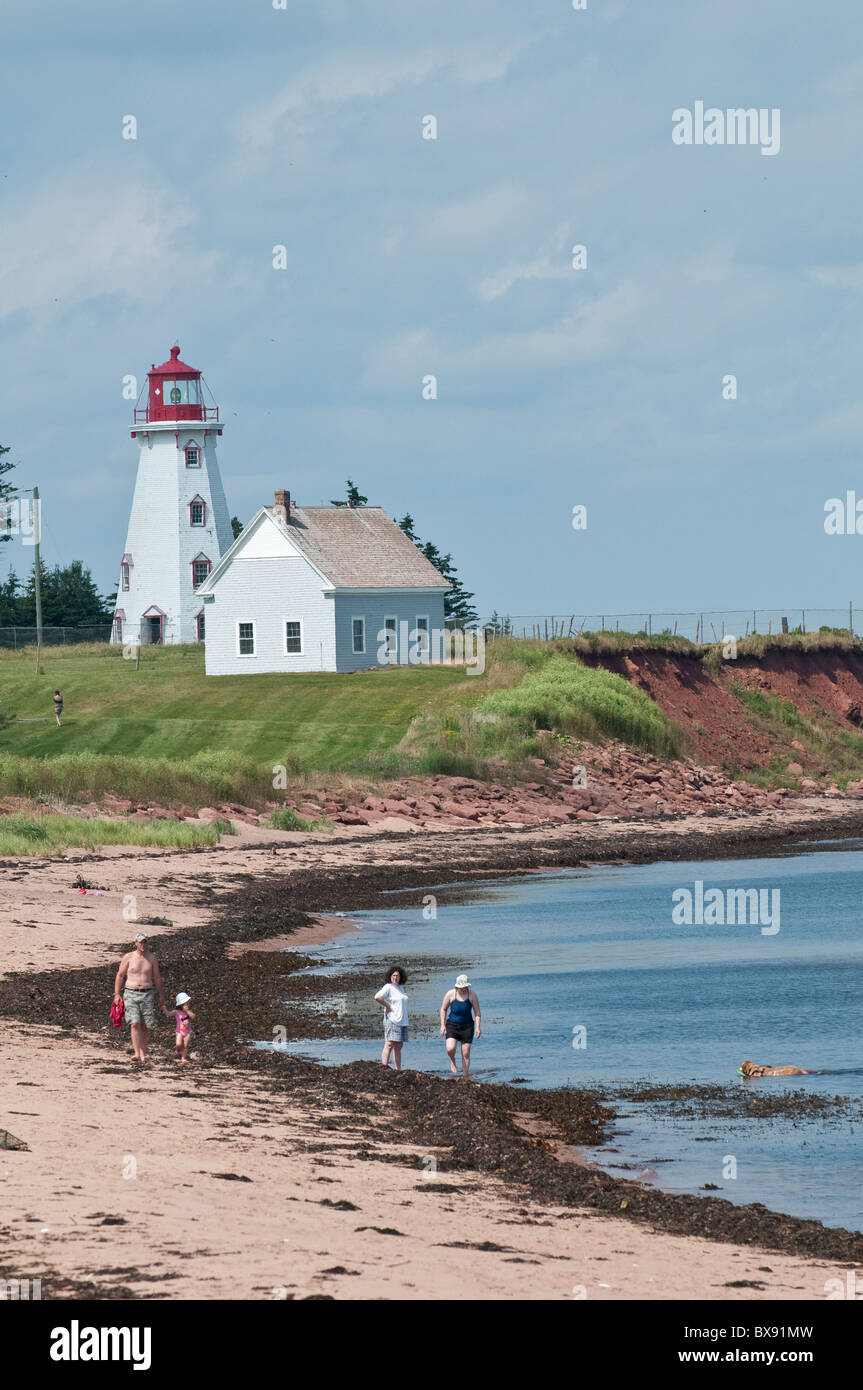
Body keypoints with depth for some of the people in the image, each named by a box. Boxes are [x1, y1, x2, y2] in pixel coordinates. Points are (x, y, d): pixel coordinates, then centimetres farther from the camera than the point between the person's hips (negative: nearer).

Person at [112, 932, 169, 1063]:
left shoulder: (151, 958, 7)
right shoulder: (128, 957, 1)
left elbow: (157, 978, 13)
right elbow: (120, 975, 7)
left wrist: (162, 997, 13)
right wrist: (116, 994, 1)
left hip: (147, 993, 2)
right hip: (131, 993, -2)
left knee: (145, 1026, 2)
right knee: (135, 1023, -14)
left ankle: (143, 1053, 12)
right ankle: (137, 1053, -17)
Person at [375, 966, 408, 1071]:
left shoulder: (400, 988, 17)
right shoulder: (388, 987, -8)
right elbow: (377, 997, -23)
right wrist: (388, 1006, -15)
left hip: (402, 1022, 9)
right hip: (392, 1020, -9)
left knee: (398, 1047, 9)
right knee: (389, 1044, -15)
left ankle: (398, 1070, 11)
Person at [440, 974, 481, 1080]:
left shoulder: (472, 995, -5)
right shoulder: (450, 994, -5)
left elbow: (477, 1012, 0)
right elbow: (443, 1009, 5)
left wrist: (478, 1027, -8)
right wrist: (443, 1025, -1)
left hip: (467, 1026, 0)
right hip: (452, 1025, 0)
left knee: (466, 1054, -1)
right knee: (450, 1049, -20)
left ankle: (466, 1077, 8)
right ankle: (452, 1062, 15)